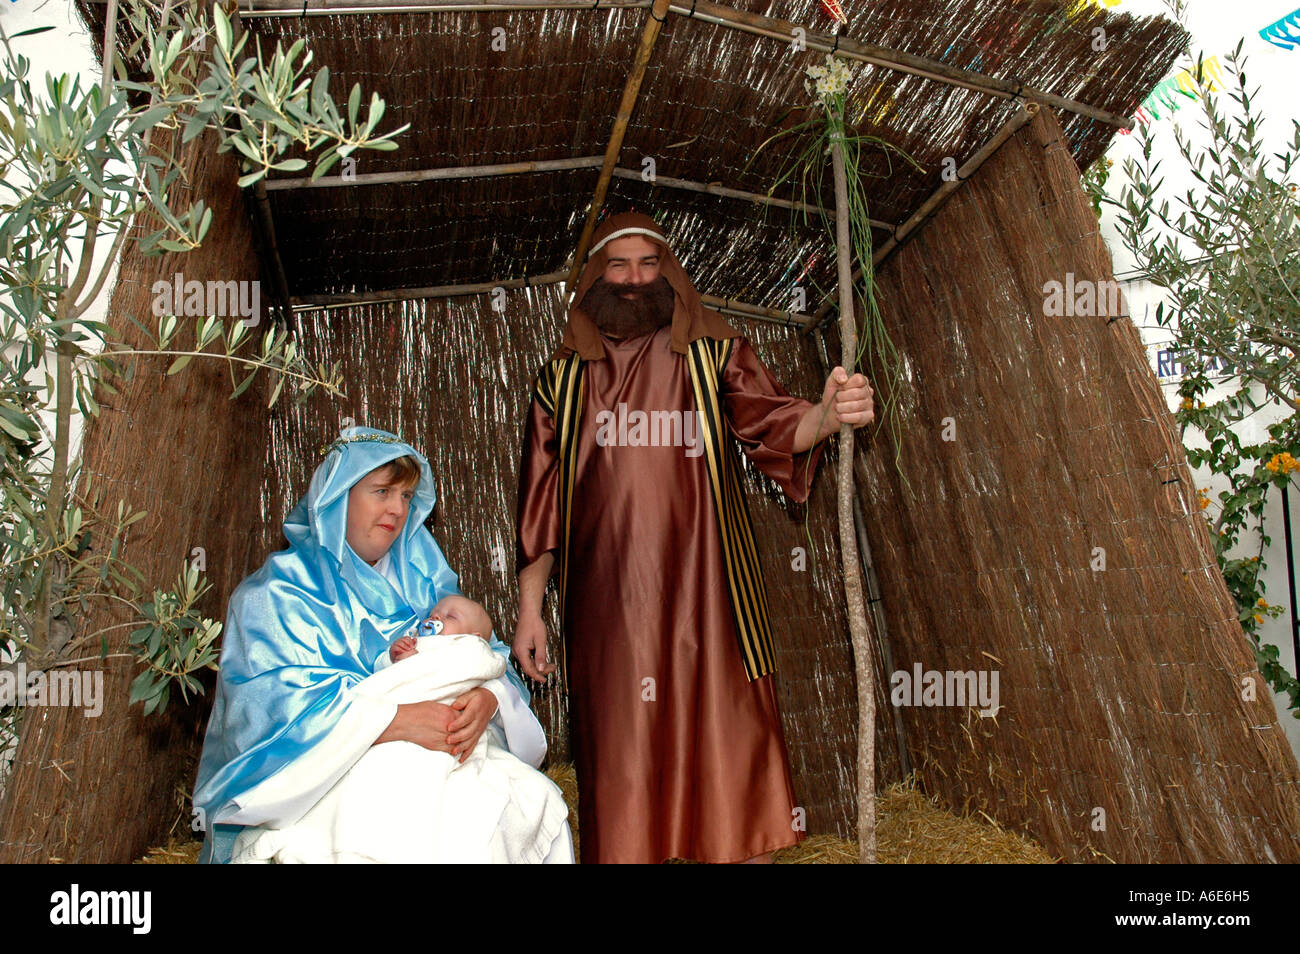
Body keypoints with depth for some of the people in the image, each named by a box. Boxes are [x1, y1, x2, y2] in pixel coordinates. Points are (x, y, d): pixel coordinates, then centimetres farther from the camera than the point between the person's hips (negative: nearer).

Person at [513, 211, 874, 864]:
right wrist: (529, 609, 7)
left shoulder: (713, 352, 10)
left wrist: (826, 415, -27)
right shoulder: (563, 376, 13)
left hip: (703, 595, -1)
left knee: (728, 741, 0)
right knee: (619, 759, 5)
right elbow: (540, 501, 11)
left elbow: (770, 424, -4)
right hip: (606, 604, 1)